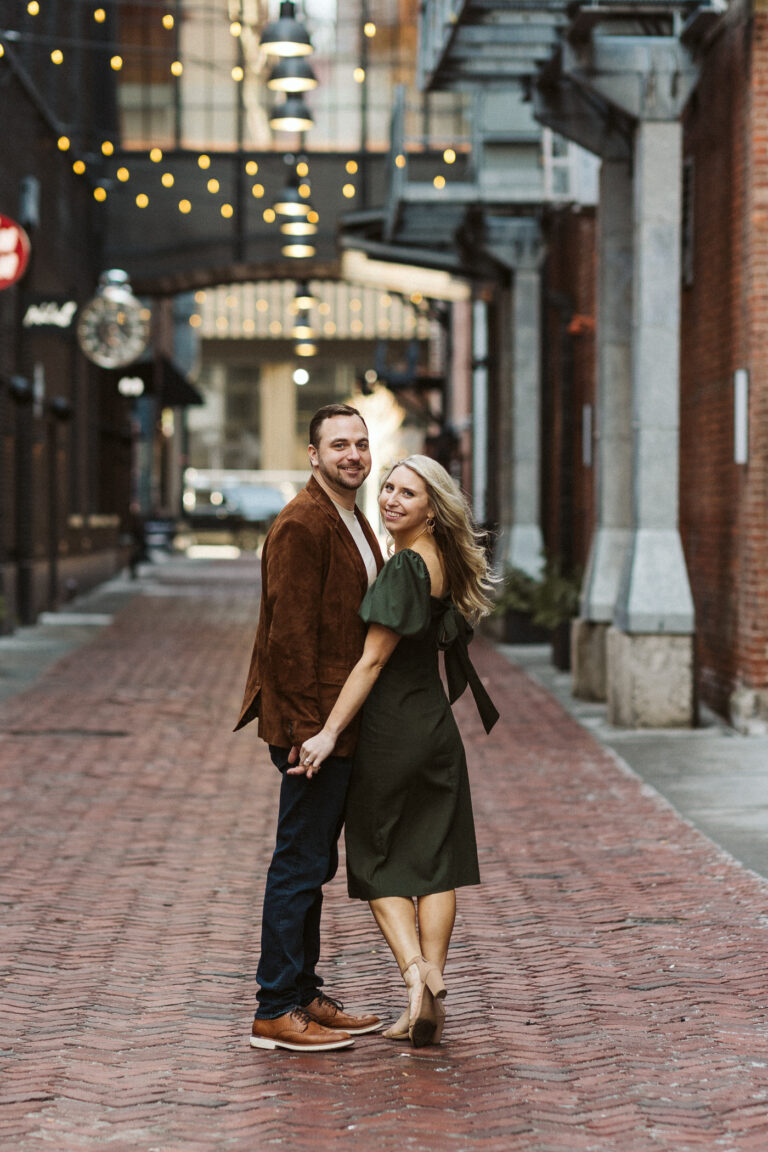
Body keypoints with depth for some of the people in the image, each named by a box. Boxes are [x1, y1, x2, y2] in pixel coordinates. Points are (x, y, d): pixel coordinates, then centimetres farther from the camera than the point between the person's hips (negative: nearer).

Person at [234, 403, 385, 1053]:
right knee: (300, 865, -5)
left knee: (313, 865, 15)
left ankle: (305, 996, 23)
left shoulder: (354, 524, 18)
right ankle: (275, 1013, 0)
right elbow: (290, 633, -19)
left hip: (342, 725, 10)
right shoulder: (302, 525, -14)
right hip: (312, 724, -10)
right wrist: (306, 726, -21)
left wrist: (340, 725, 17)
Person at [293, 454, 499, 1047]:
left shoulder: (405, 568, -17)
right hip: (439, 729, 7)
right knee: (434, 864, 8)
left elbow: (373, 660, -19)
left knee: (379, 865, 6)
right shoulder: (442, 564, 8)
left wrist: (330, 733, -17)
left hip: (392, 732, -7)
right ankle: (429, 1005, 9)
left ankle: (416, 970, -12)